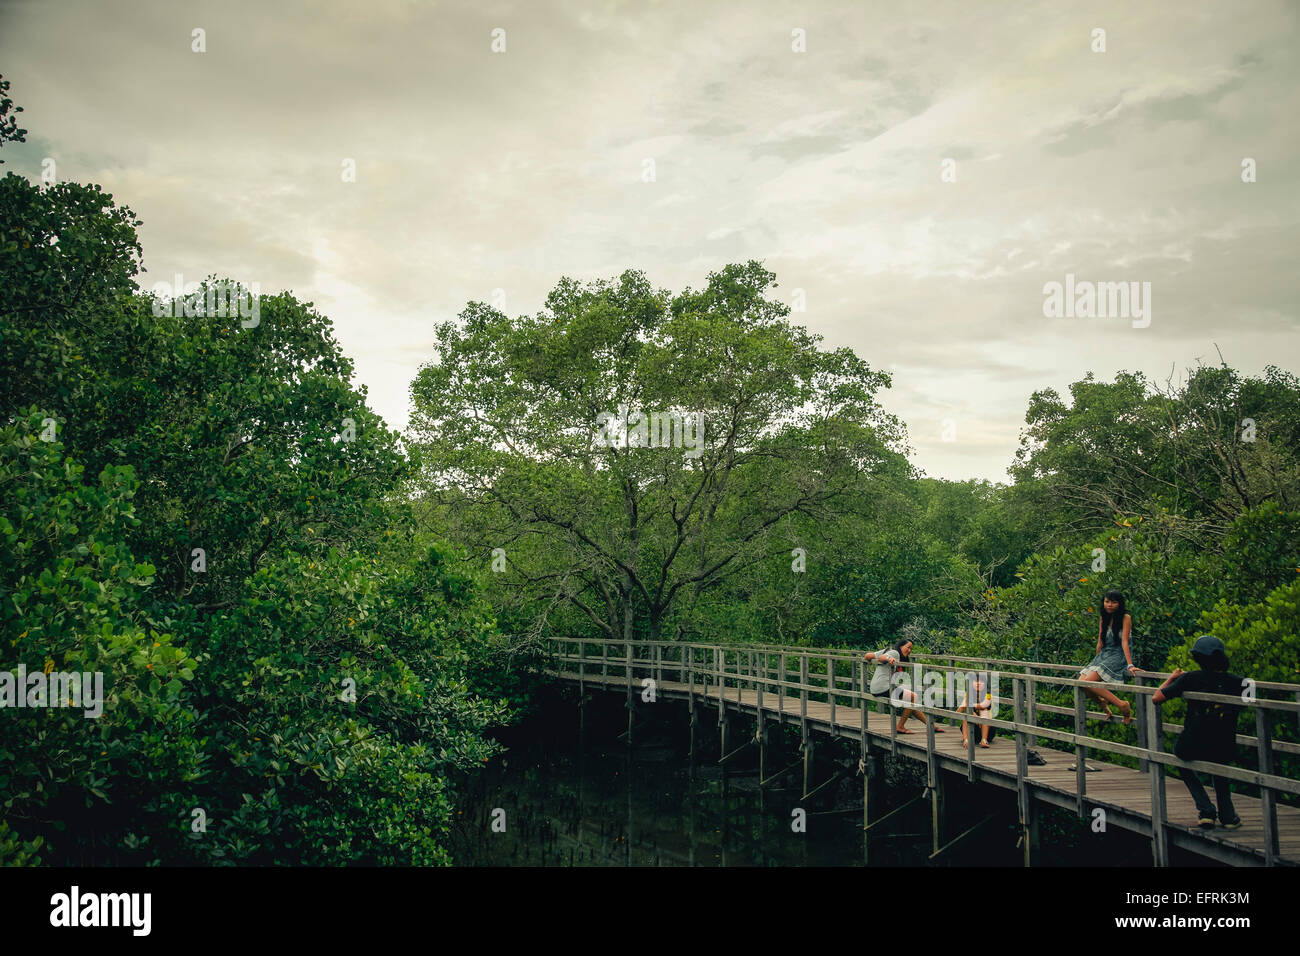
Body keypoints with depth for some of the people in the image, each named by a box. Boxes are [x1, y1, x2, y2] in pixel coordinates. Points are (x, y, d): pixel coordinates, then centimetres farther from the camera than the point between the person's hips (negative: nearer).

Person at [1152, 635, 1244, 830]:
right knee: (1219, 767, 38)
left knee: (1182, 759, 33)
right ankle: (1227, 814, 28)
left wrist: (1171, 678, 13)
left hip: (1192, 748, -3)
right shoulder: (1238, 682, -5)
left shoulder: (1191, 679, -10)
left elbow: (1156, 698, -4)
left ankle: (1205, 810, 18)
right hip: (1225, 751, 3)